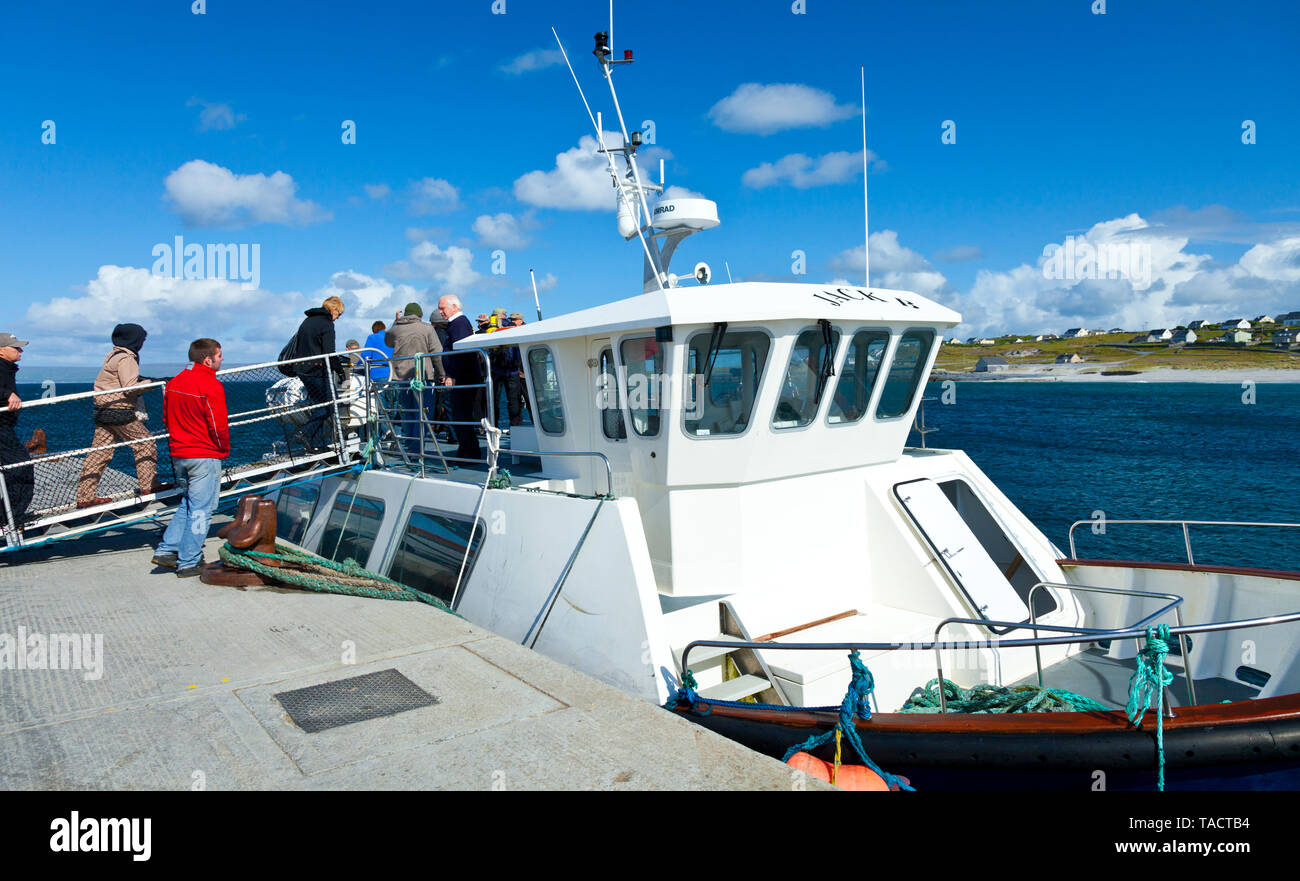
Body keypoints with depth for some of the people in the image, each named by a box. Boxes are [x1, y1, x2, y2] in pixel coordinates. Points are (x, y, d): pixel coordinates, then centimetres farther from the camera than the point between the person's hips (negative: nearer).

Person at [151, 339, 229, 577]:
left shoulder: (174, 383, 9)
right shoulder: (211, 385, -15)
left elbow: (167, 418, 15)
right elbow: (219, 426, -16)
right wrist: (224, 449, 0)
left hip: (179, 454, 8)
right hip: (205, 456, -8)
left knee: (187, 503, 21)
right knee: (201, 508, 0)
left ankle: (166, 550, 16)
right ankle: (189, 563, 4)